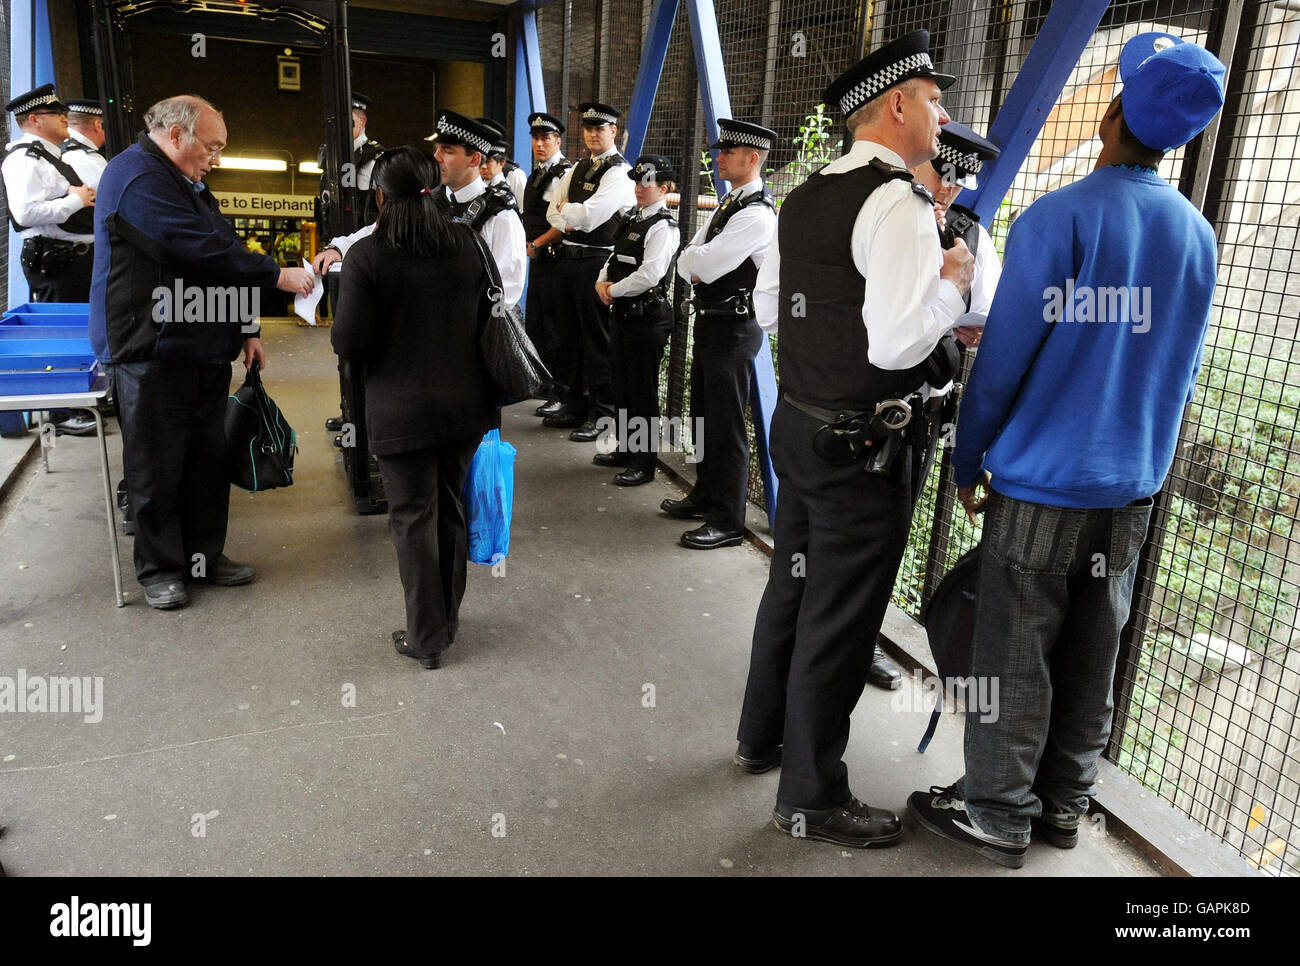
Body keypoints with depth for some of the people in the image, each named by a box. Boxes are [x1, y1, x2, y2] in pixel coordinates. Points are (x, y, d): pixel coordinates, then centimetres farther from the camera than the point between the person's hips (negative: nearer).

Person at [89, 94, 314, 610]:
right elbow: (204, 251, -21)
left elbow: (218, 253, 21)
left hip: (203, 349, 9)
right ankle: (160, 568, 14)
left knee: (208, 456, 12)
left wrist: (244, 329, 15)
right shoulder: (138, 177, -13)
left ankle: (205, 554, 25)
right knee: (158, 466, 1)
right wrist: (278, 275, -15)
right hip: (152, 350, -9)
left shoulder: (188, 184, 20)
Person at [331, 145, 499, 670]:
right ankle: (448, 619, 31)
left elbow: (349, 344, -13)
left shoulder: (367, 256, -14)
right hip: (466, 404, 5)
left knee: (413, 519, 7)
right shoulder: (467, 243, 0)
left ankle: (426, 637, 15)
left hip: (402, 411, -4)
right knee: (452, 510, 17)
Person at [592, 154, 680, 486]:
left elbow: (648, 276, -24)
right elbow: (615, 257, 19)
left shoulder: (663, 227, -15)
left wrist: (613, 290, -12)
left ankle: (644, 463, 10)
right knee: (623, 384, 17)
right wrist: (601, 282, -1)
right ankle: (626, 449, 33)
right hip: (624, 311, 9)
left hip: (648, 317, -9)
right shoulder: (632, 218, 12)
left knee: (643, 390, -1)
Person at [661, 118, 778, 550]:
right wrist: (698, 268, -10)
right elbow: (687, 261, 11)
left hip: (733, 328, -10)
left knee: (726, 426, -4)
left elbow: (705, 263, -24)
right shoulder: (729, 204, 13)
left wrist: (695, 260, -2)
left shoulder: (757, 214, -18)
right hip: (710, 321, 10)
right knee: (703, 415, 19)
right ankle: (705, 496, 35)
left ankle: (728, 521, 6)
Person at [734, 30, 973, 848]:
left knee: (793, 588, 22)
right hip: (861, 447, -9)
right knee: (840, 622, 3)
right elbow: (896, 345, -26)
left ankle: (763, 735, 40)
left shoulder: (805, 199, 9)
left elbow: (769, 307, 19)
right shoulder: (897, 203, -18)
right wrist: (951, 284, -9)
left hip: (800, 427, 9)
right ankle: (813, 797, 20)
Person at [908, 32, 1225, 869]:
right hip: (1133, 488, 6)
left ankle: (998, 816, 17)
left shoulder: (1059, 219, -14)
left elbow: (1002, 358, -13)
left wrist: (969, 465, -3)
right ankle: (1064, 803, 29)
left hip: (1043, 482, -6)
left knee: (1014, 660, 5)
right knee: (1092, 656, 15)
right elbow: (1183, 372, 13)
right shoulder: (1200, 236, 6)